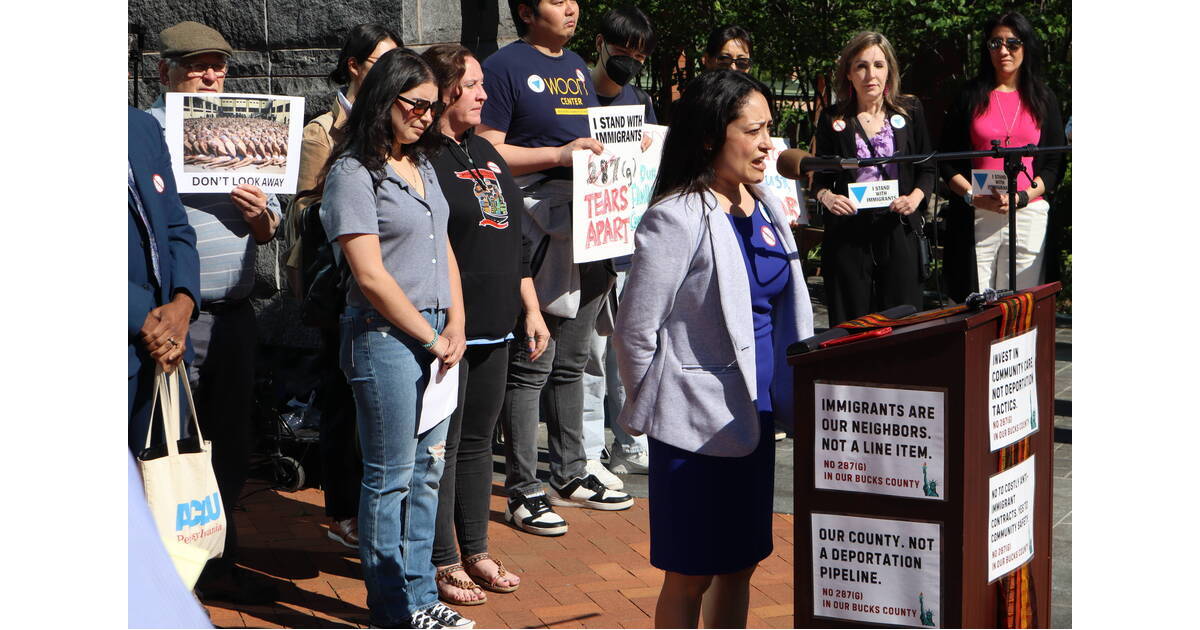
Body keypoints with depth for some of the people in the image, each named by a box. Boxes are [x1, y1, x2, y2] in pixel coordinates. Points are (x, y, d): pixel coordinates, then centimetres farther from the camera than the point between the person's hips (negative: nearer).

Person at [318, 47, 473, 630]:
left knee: (427, 470, 12)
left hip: (434, 335, 8)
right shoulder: (354, 174, -10)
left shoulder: (422, 166, 14)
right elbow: (371, 276, -15)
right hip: (385, 337, -8)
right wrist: (431, 338, -10)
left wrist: (455, 324, 3)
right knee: (391, 477, 0)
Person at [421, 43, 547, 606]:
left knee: (478, 440, 15)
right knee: (443, 444, 1)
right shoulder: (423, 158, -11)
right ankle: (443, 564, 9)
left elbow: (516, 239, 21)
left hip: (494, 327, 8)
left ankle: (476, 552, 25)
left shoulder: (486, 153, 15)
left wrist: (531, 309, 18)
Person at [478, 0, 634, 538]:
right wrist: (558, 155, -19)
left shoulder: (576, 66, 18)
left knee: (571, 362, 16)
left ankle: (571, 477, 26)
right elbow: (487, 153, -12)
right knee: (532, 365, -5)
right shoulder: (505, 66, -7)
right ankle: (523, 493, 2)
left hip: (588, 228, 8)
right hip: (538, 231, -8)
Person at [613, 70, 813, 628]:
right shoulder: (678, 218, -17)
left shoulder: (764, 205, 7)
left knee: (741, 563, 16)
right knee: (691, 576, 3)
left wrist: (789, 396, 16)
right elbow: (634, 332, -13)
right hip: (698, 422, -7)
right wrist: (651, 410, -1)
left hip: (755, 412, 8)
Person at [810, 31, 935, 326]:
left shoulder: (909, 111, 7)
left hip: (899, 232, 1)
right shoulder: (833, 119, 5)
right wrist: (826, 196, -11)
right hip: (848, 234, 0)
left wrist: (915, 197, -7)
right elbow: (819, 178, 10)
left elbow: (927, 169, 12)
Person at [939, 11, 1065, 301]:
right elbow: (946, 161, 7)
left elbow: (1054, 165, 8)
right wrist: (973, 197, -10)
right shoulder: (971, 96, 9)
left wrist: (1022, 197, -9)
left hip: (1028, 214, 1)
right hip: (974, 218, 0)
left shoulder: (1043, 99, 11)